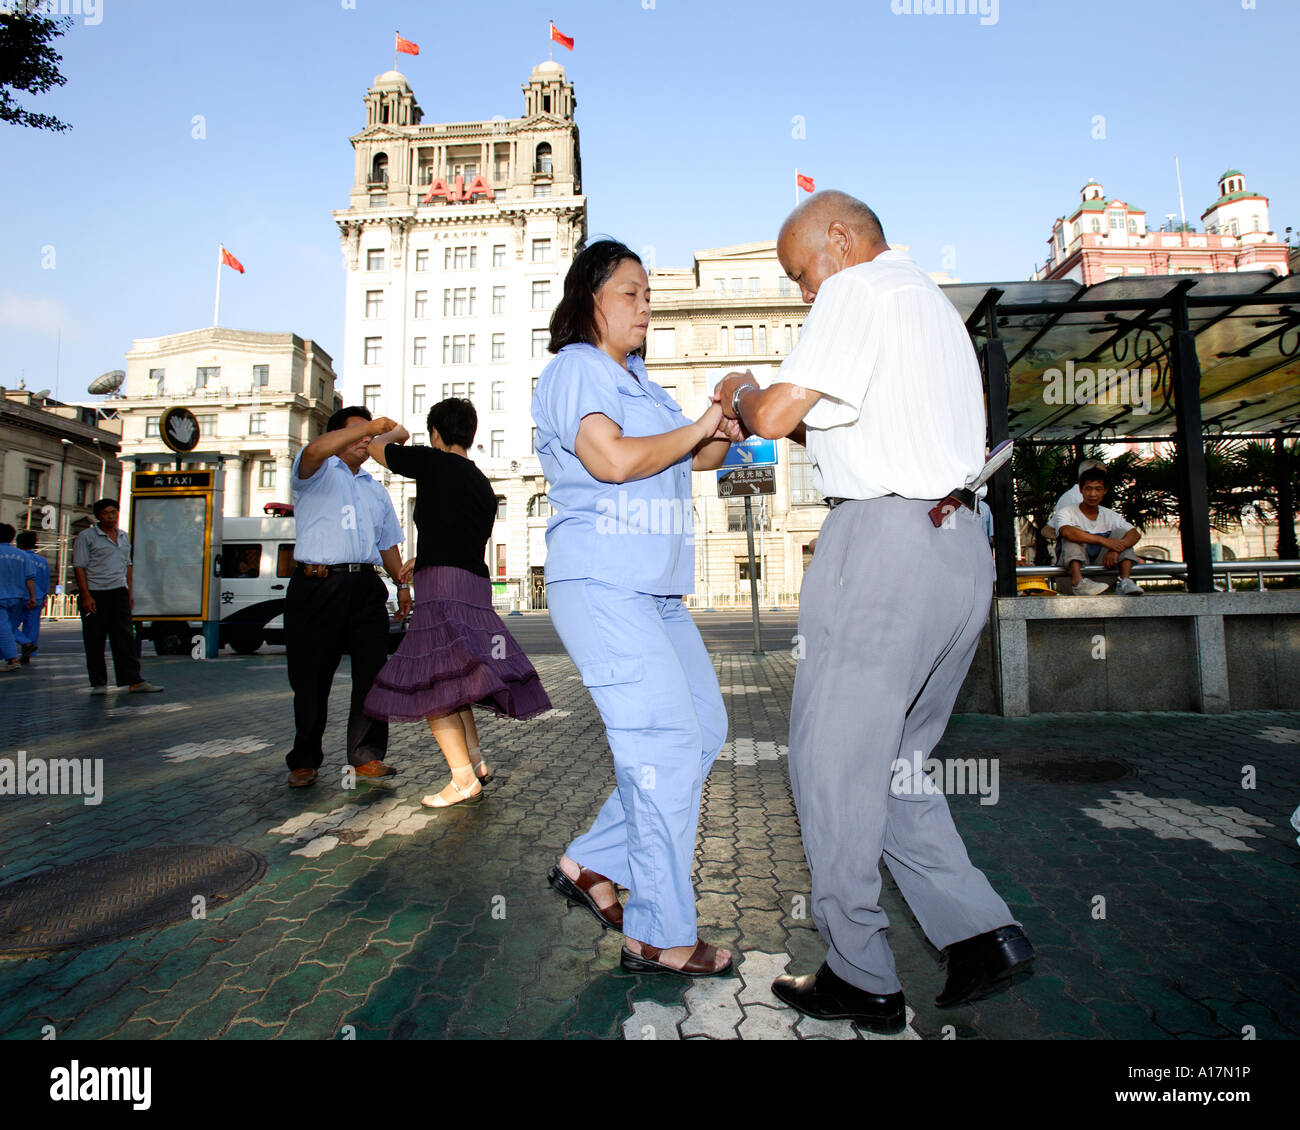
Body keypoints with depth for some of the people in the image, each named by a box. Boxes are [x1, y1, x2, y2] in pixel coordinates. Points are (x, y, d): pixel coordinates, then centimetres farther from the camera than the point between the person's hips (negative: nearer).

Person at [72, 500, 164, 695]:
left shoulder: (123, 536, 15)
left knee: (125, 638, 0)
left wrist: (129, 593, 15)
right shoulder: (86, 537, -2)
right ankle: (98, 683, 10)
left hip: (119, 592, 4)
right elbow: (79, 567, -7)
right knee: (95, 641, 2)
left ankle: (135, 681, -3)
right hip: (95, 594, -4)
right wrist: (86, 596, -15)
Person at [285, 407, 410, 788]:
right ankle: (305, 761, 15)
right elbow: (315, 450, -15)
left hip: (366, 588, 5)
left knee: (373, 673, -2)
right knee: (311, 678, 2)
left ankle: (366, 756, 7)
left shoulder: (377, 491, 27)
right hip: (317, 586, -4)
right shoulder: (317, 472, 10)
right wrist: (373, 425, -22)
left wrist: (402, 583, 16)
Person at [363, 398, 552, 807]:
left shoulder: (433, 462, -4)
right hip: (477, 585, 8)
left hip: (443, 587, -8)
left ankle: (464, 780, -4)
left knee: (430, 686, -5)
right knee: (453, 680, 20)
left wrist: (396, 434, 32)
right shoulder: (484, 486, 17)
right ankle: (476, 760, 20)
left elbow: (376, 447, 10)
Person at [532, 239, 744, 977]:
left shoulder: (637, 381, 25)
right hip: (601, 584, -9)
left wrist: (724, 433, 5)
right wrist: (696, 428, -6)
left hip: (656, 590, 10)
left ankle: (593, 864, 19)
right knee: (667, 743, -11)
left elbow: (696, 460, 26)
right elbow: (614, 459, -19)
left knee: (705, 729, 9)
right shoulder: (576, 368, -2)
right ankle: (661, 937, 3)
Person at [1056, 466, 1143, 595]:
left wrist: (1116, 549, -25)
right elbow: (1066, 531, -26)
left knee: (1120, 532, -7)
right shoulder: (1066, 512, -2)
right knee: (1072, 536, -23)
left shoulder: (1110, 516, 11)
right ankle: (1078, 581, -45)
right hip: (1073, 566, -4)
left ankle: (1125, 582, -26)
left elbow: (1135, 534, -5)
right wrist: (1104, 541, -29)